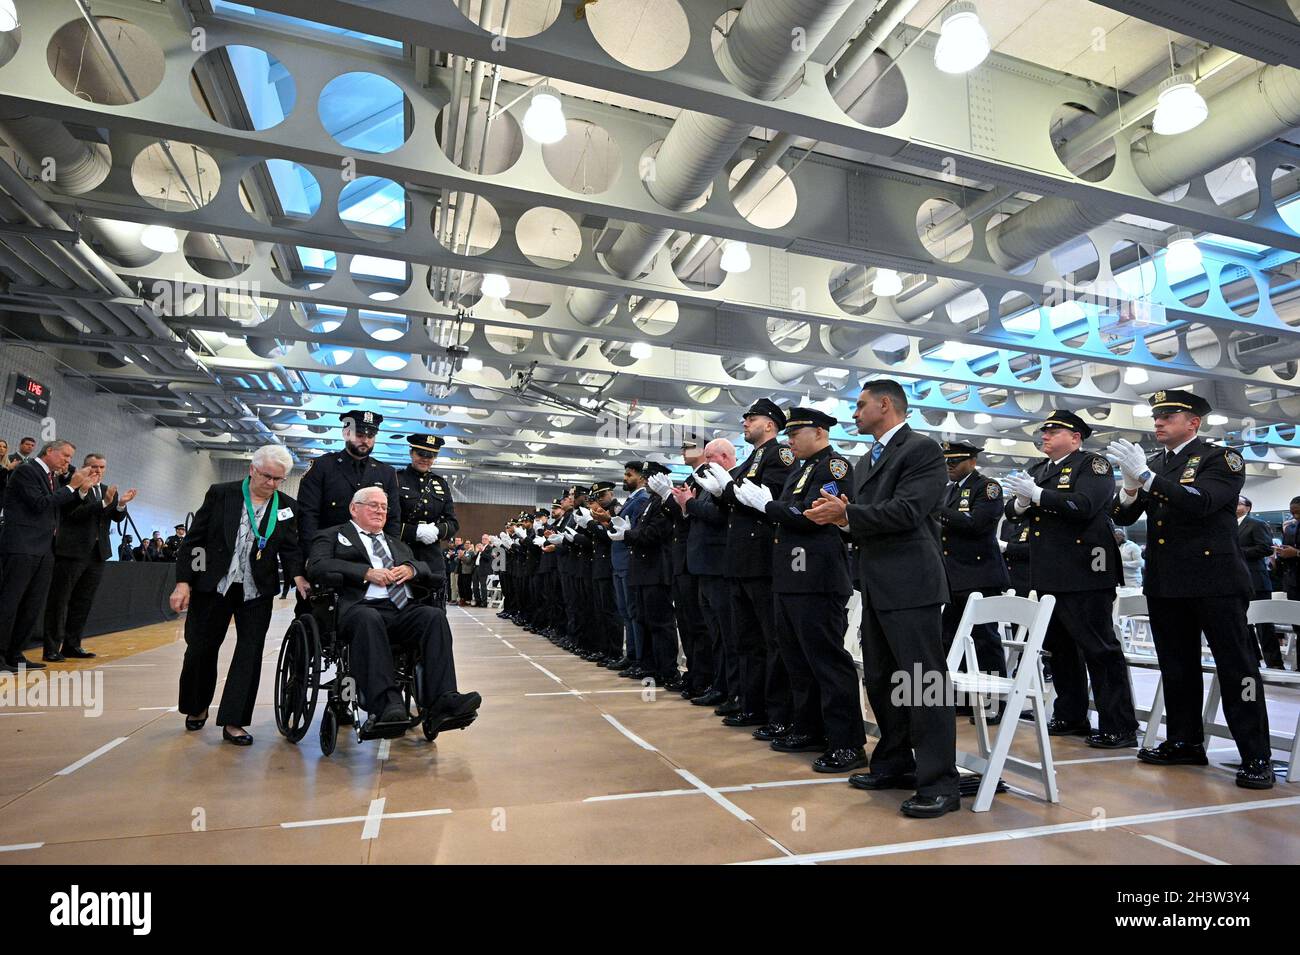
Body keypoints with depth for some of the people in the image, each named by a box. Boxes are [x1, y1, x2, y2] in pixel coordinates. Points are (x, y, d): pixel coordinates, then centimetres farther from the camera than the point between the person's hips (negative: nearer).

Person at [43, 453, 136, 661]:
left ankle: (72, 645, 19)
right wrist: (104, 503, -28)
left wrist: (121, 504, -17)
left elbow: (118, 518, 4)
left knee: (83, 602, 11)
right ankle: (52, 648, 3)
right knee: (59, 601, 0)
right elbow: (74, 514, -17)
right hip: (72, 551, -6)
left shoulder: (109, 491, 14)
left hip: (97, 553, 6)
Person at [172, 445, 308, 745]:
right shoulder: (220, 494, -4)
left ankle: (233, 721, 10)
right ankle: (197, 707, 36)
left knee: (250, 651, 0)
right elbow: (193, 539, -3)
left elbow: (290, 547, 3)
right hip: (213, 585, -1)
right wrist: (183, 581, -9)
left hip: (257, 591, 1)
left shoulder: (287, 507, 1)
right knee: (201, 648, 11)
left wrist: (298, 575, -16)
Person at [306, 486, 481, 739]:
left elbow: (429, 573, 26)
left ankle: (440, 702, -37)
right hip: (361, 607, -4)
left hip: (403, 610, 4)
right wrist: (366, 573, -10)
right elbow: (317, 566, 0)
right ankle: (386, 706, -46)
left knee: (435, 615, -27)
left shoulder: (396, 542, 34)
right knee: (368, 619, -39)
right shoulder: (332, 535, 21)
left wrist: (411, 569, 2)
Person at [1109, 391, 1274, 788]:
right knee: (1176, 666, 13)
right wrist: (1131, 486, -14)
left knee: (1236, 666, -1)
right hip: (1164, 583, 6)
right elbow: (1123, 517, 6)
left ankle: (1256, 757, 7)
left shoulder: (1221, 459, -4)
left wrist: (1146, 475, -27)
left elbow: (1201, 502, -22)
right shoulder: (1152, 464, 13)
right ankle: (1185, 741, 24)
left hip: (1214, 580, -6)